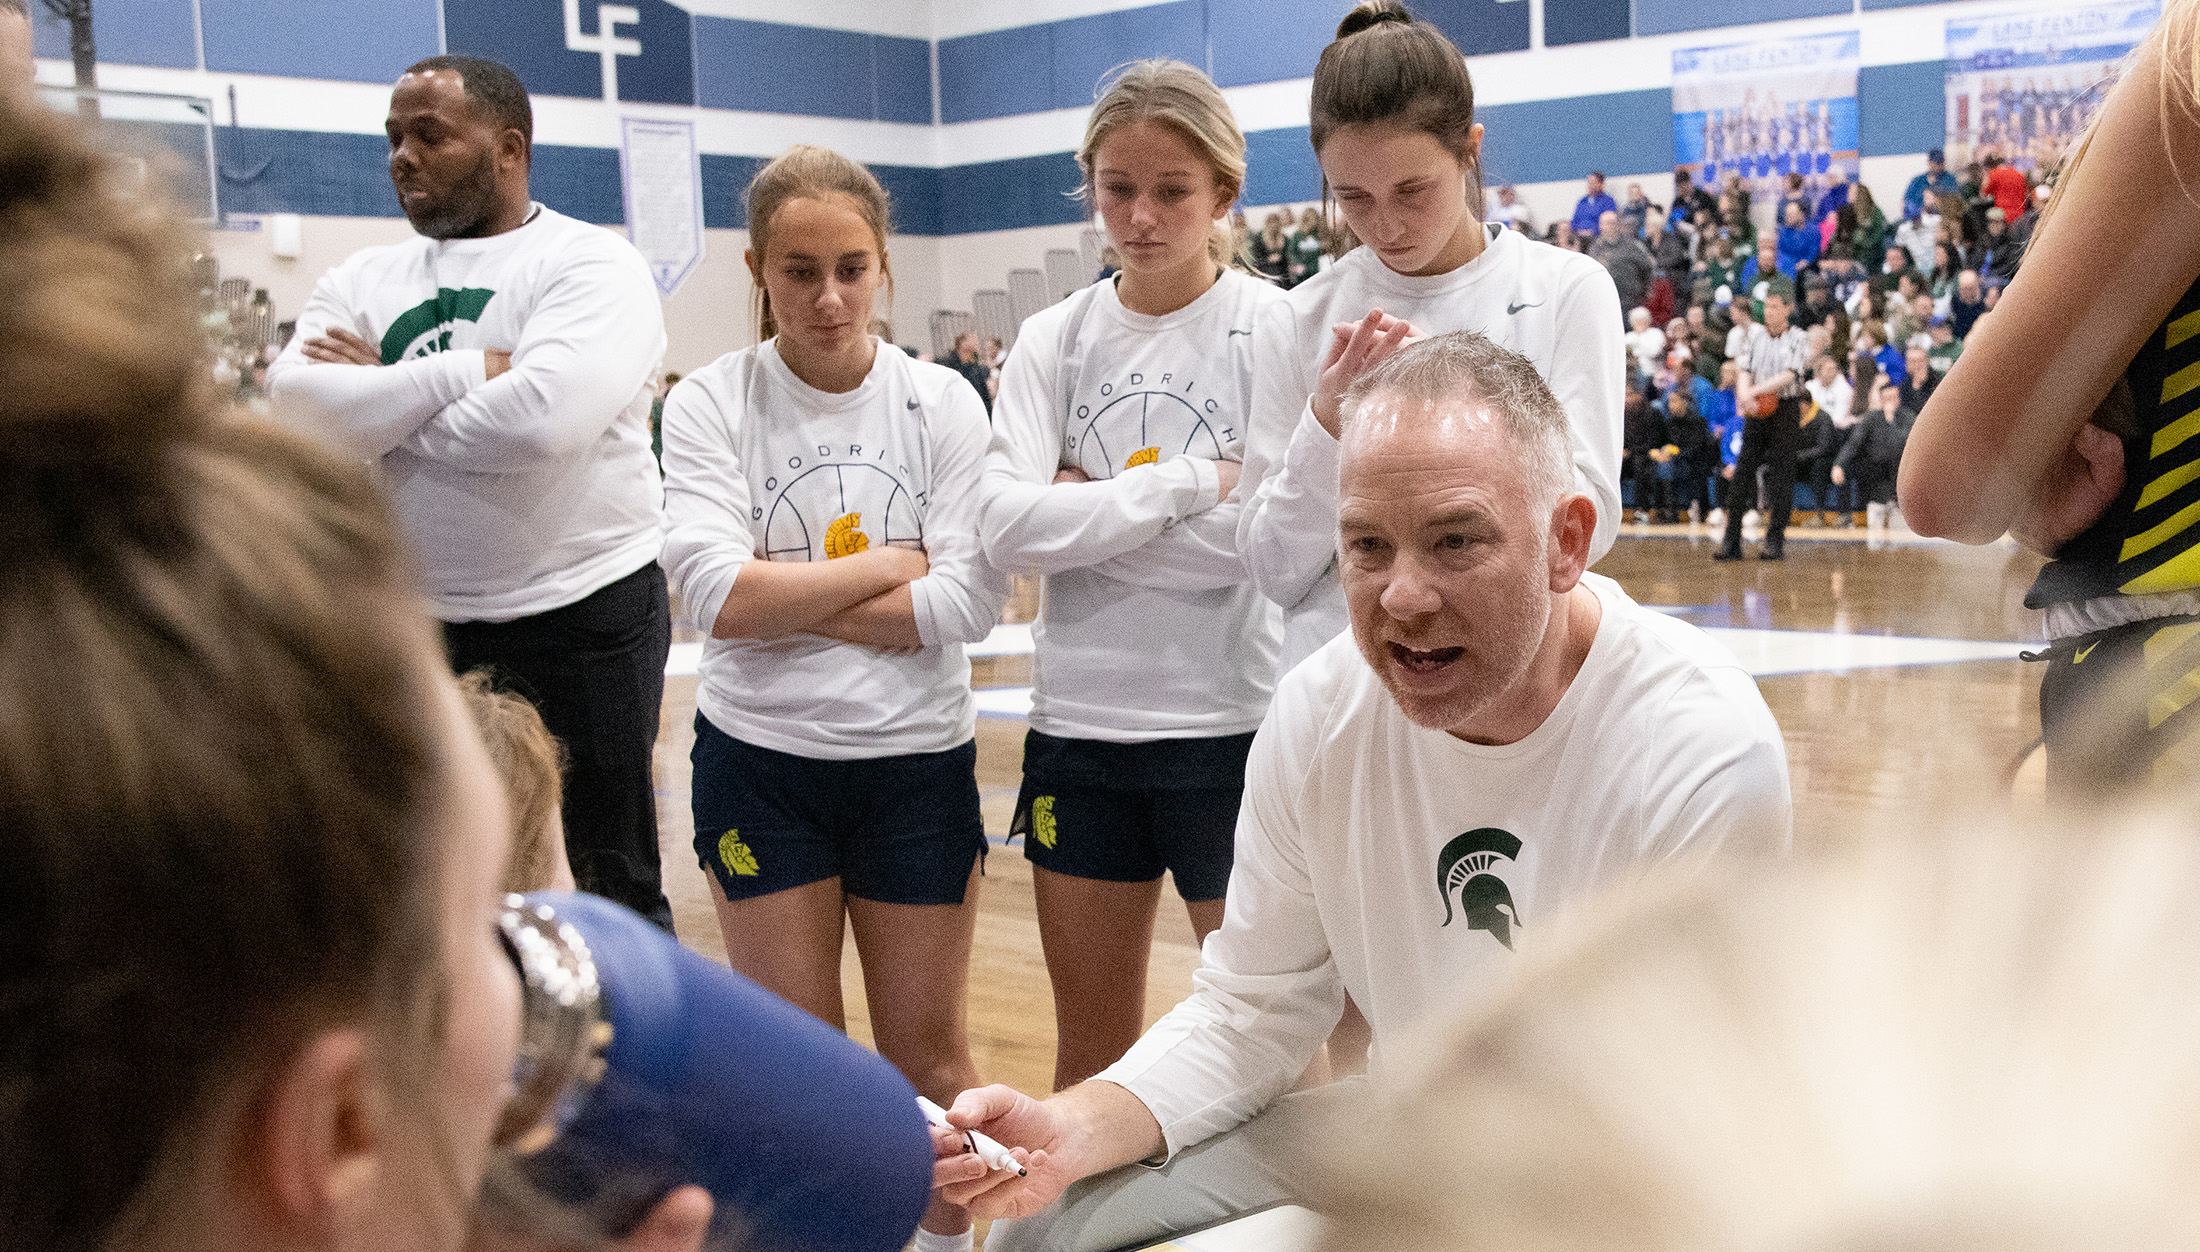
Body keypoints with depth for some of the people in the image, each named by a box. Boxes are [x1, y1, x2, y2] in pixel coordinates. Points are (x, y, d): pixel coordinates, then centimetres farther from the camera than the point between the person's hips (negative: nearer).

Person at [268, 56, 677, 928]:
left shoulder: (591, 265, -6)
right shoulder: (364, 281, 9)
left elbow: (543, 414, -24)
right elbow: (298, 409, -9)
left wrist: (379, 403, -10)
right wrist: (467, 372, -16)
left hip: (582, 617, -5)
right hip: (418, 626, 5)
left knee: (609, 891, 7)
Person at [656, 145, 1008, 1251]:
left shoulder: (941, 401, -3)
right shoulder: (711, 404, -5)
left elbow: (970, 600, -12)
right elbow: (717, 597, -17)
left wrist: (789, 600, -15)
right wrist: (890, 564, -11)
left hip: (918, 763, 1)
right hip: (762, 763, 0)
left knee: (925, 1052, 10)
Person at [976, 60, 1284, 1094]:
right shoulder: (1055, 341, 5)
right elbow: (1008, 527, -10)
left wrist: (1092, 504, -11)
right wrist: (1191, 483, -14)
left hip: (1231, 724, -3)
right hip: (1079, 725, 4)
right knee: (1089, 1045, 16)